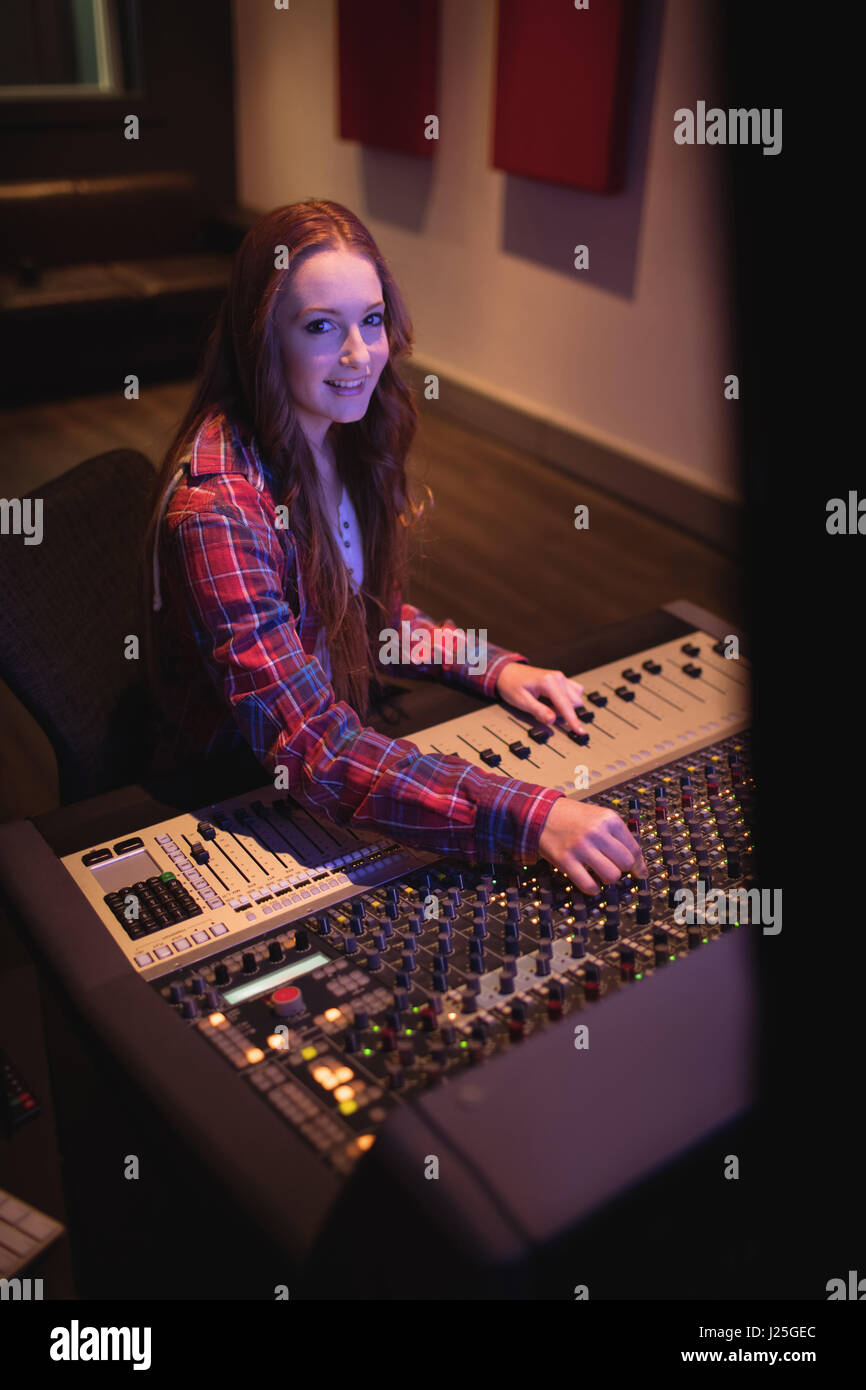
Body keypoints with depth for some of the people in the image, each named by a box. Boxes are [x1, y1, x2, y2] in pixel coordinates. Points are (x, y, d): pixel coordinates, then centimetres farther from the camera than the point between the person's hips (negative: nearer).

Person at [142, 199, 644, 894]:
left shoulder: (341, 442, -3)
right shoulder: (217, 508, -28)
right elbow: (310, 746, -34)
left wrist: (495, 668, -6)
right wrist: (529, 816, -40)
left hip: (344, 746, 7)